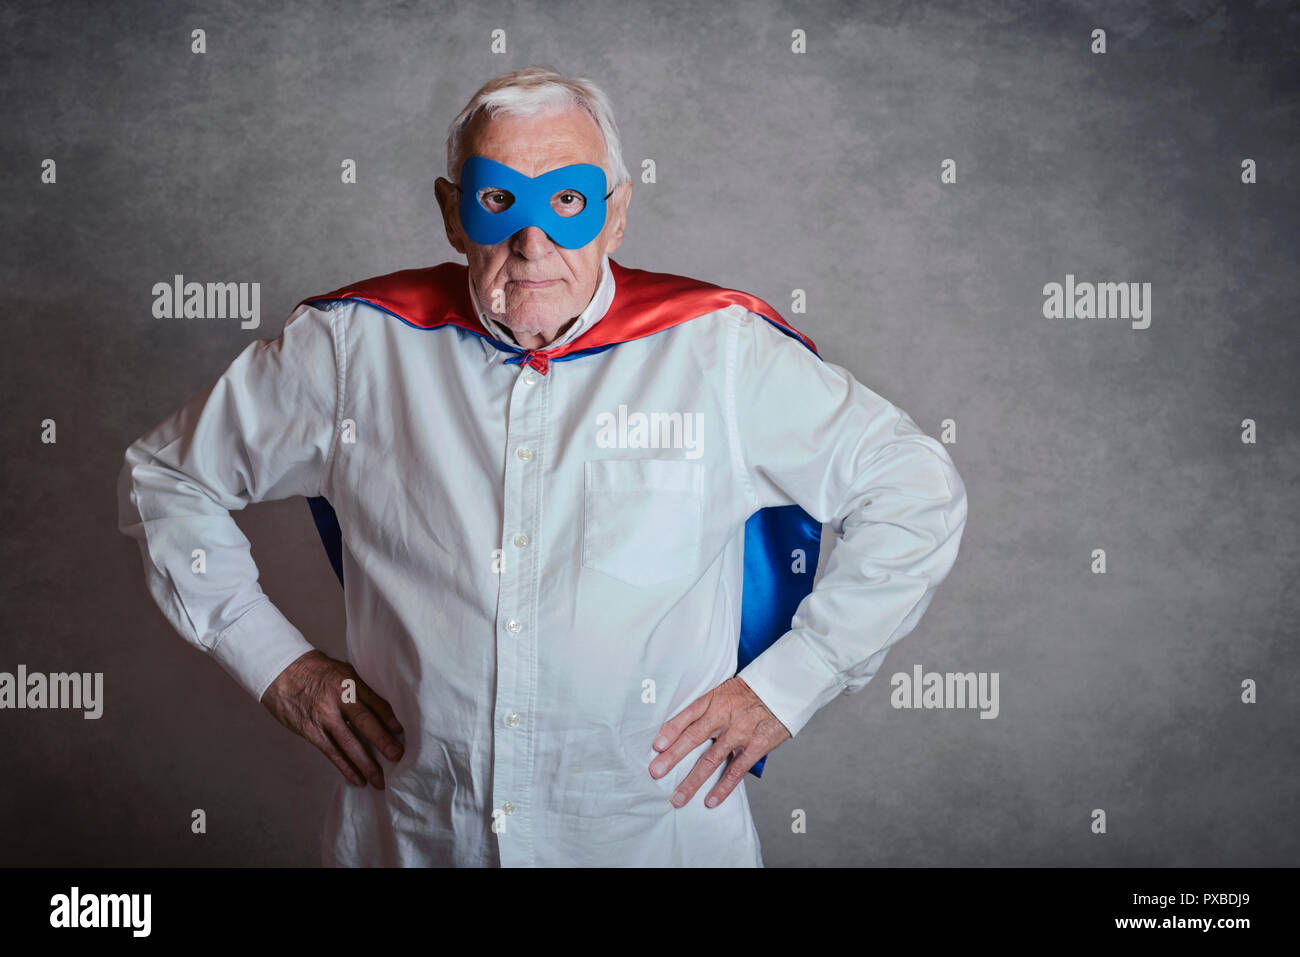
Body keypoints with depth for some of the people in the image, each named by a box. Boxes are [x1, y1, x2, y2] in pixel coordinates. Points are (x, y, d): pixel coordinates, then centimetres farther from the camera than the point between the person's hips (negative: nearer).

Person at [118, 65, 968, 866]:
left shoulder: (721, 351, -7)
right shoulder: (352, 347, -3)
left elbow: (917, 493, 0)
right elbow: (170, 475, 10)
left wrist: (786, 684, -5)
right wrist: (275, 660, 2)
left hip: (658, 835, -1)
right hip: (411, 840, 2)